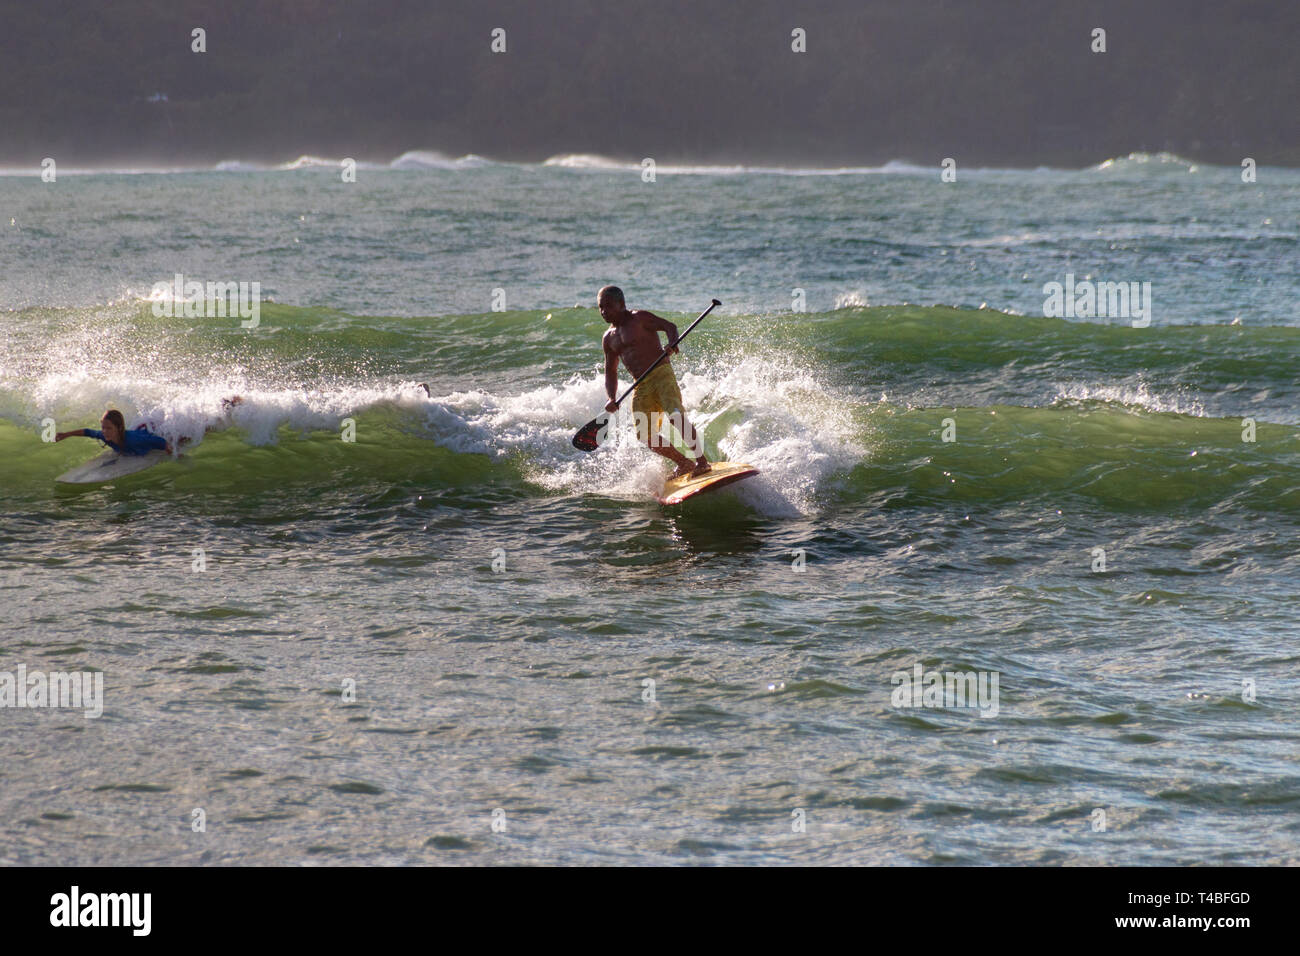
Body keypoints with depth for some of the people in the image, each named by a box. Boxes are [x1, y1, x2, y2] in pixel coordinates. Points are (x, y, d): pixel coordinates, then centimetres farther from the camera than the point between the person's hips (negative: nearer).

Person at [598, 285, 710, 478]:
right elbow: (611, 371, 21)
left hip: (662, 375, -7)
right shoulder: (609, 338, 17)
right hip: (641, 387, 7)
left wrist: (672, 343, -33)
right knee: (645, 434, -3)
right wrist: (611, 399, 4)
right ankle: (684, 463, 13)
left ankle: (702, 462, -23)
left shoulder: (639, 318, -1)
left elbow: (669, 326, -11)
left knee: (676, 417, -26)